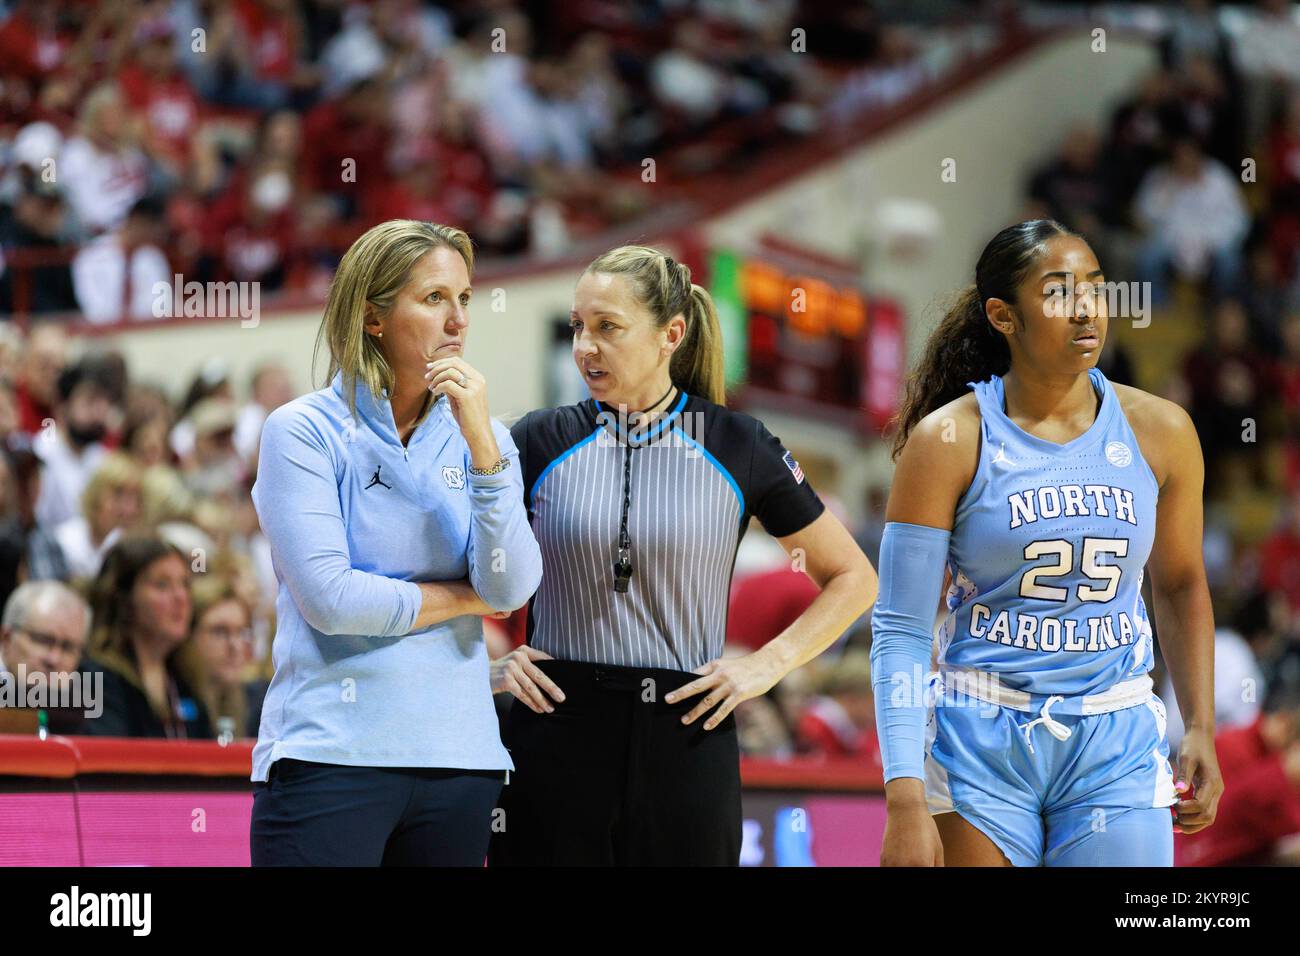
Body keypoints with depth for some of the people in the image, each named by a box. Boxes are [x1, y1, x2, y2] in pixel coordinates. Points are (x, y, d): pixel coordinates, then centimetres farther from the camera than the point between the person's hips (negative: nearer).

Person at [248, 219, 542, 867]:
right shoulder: (303, 430, -3)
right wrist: (464, 598, -1)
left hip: (459, 757, 4)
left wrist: (481, 442, -12)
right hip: (330, 757, -4)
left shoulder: (481, 437, 9)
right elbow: (330, 599, -13)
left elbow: (512, 590, -5)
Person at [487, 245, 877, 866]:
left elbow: (852, 579, 9)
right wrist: (482, 663, -1)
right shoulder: (542, 442, 3)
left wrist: (768, 664, 0)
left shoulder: (737, 447, 2)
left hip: (686, 744, 0)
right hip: (555, 736, 0)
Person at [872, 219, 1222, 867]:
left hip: (1117, 747, 2)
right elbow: (900, 628, -9)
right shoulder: (948, 441, -7)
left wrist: (1201, 727, 8)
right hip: (982, 745, -2)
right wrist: (905, 801, -16)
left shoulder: (1159, 431, 2)